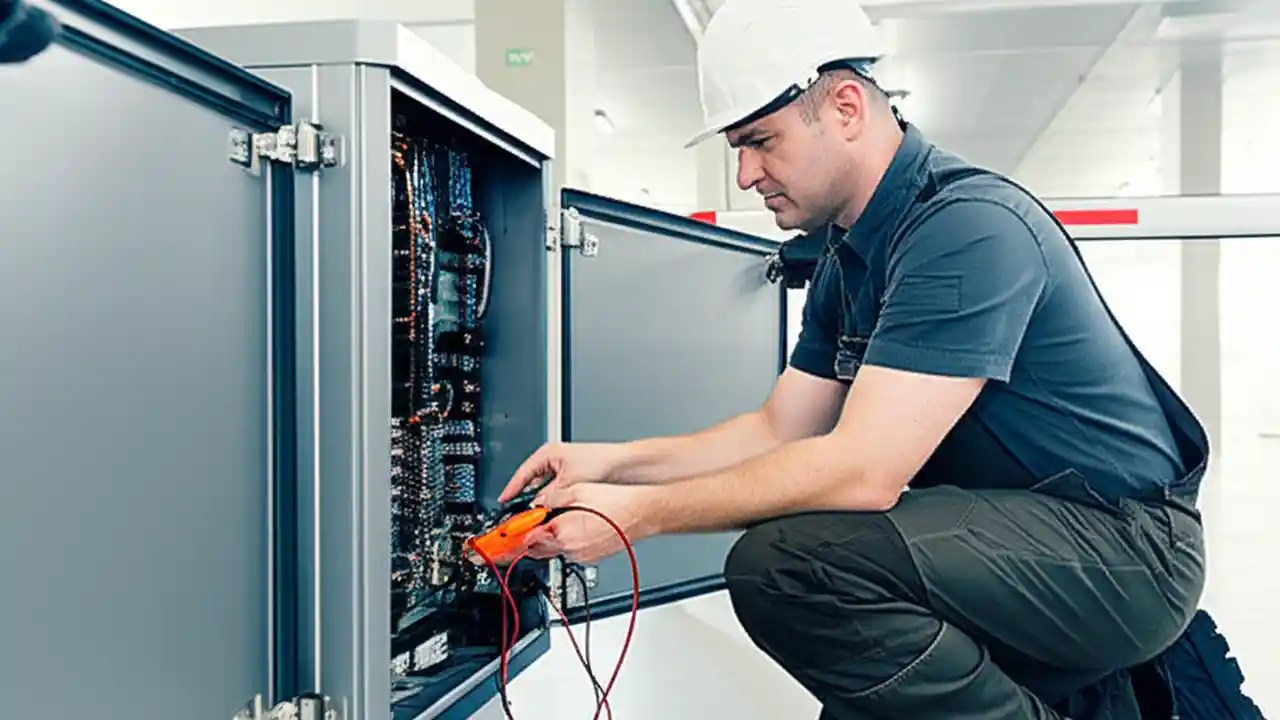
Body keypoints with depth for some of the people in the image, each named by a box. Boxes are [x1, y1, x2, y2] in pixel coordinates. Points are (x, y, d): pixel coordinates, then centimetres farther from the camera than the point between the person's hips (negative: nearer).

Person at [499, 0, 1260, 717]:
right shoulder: (849, 255, 8)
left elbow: (862, 469, -28)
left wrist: (642, 513, -21)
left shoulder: (970, 225, -22)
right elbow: (780, 430, 10)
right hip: (1014, 531, 10)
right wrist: (616, 461, -1)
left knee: (784, 564, -28)